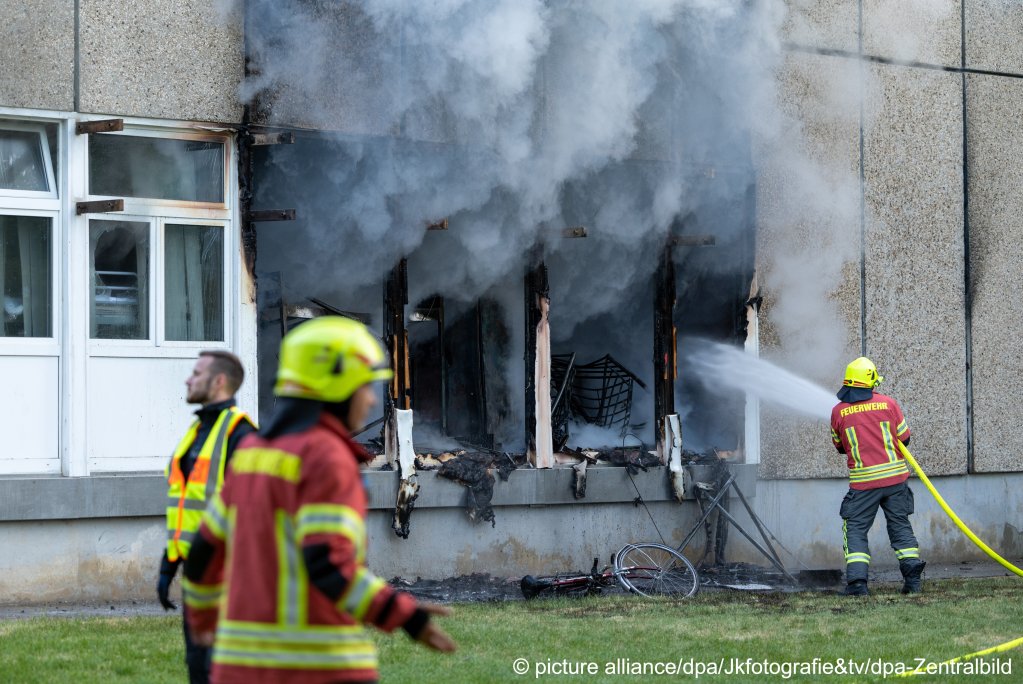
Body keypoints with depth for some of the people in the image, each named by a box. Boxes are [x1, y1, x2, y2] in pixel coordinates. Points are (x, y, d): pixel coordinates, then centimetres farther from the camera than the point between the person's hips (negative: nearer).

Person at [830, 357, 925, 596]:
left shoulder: (839, 411, -1)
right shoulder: (888, 403, -2)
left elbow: (840, 447, 11)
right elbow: (904, 438, 6)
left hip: (863, 482, -1)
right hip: (895, 477, 1)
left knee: (855, 529, 6)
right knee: (900, 525, 12)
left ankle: (856, 580, -9)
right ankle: (912, 577, 5)